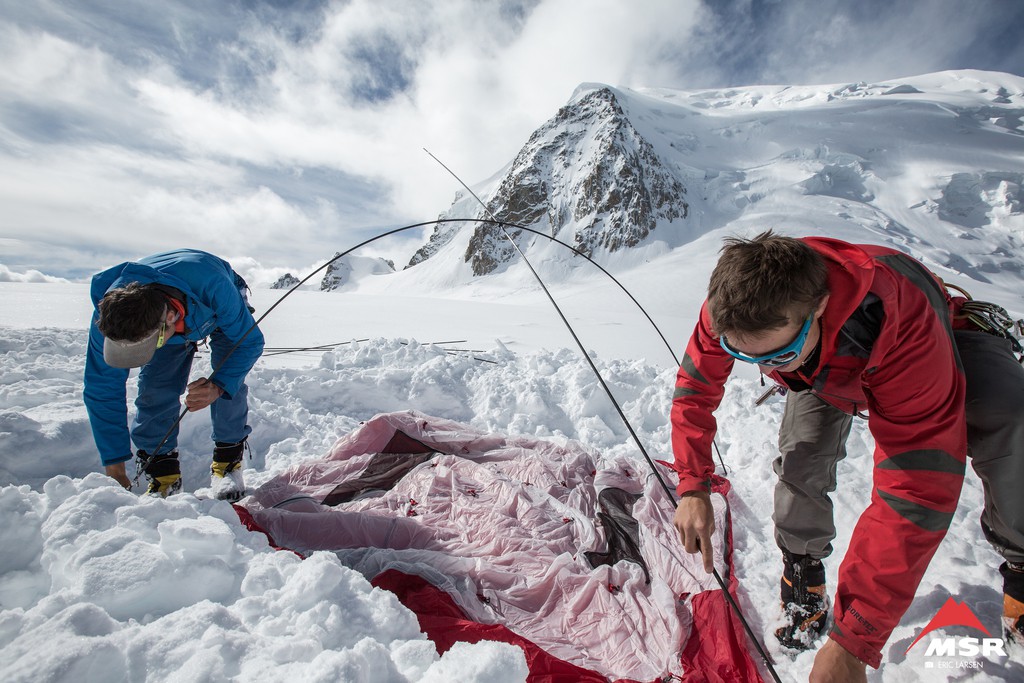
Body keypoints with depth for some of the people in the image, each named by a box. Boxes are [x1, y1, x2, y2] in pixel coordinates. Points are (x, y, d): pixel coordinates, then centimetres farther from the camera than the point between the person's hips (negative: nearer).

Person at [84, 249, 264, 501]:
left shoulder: (212, 286, -49)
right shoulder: (108, 318, -35)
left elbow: (250, 341, -32)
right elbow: (103, 391, -24)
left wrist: (219, 386, -50)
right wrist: (115, 471, -21)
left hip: (221, 312, -2)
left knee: (229, 382, -21)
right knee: (154, 389, -15)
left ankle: (228, 459, -3)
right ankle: (162, 471, 3)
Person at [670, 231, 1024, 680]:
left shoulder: (900, 325, -48)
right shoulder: (735, 308, -37)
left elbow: (917, 492, -45)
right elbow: (695, 386, -19)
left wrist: (852, 641, -42)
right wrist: (693, 487, -29)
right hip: (825, 367, 2)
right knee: (803, 455, -20)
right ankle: (803, 563, 10)